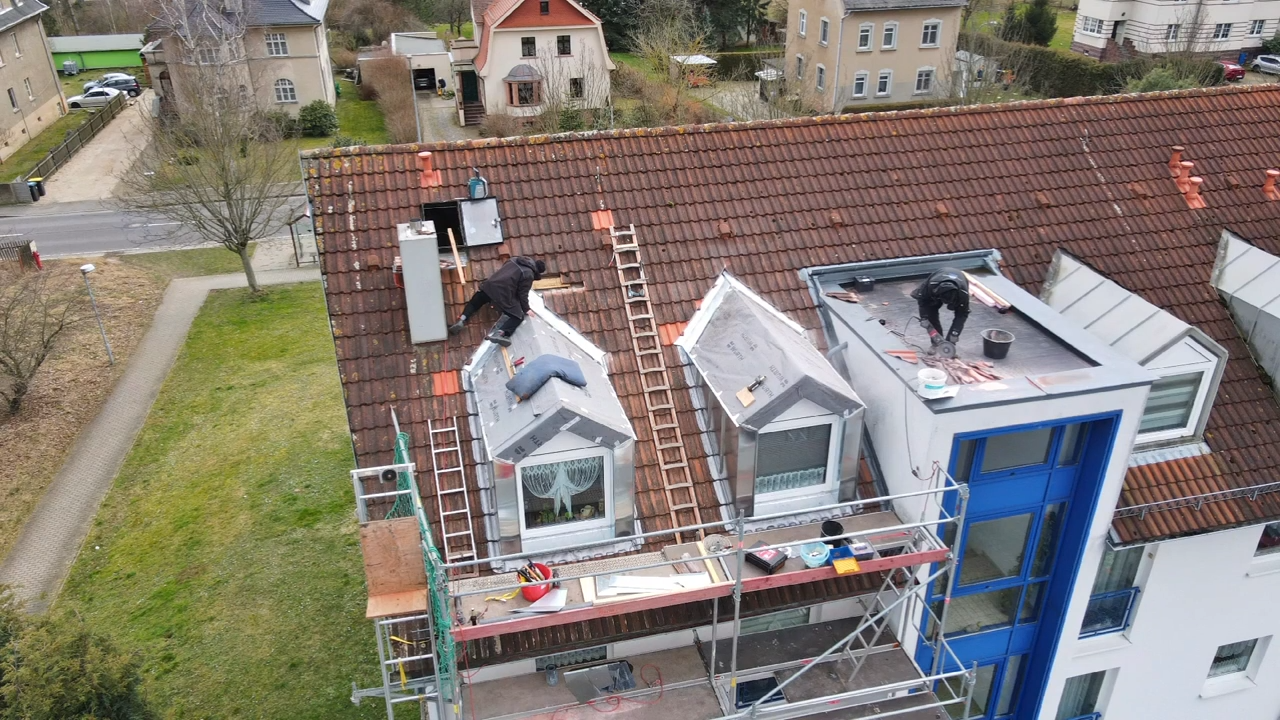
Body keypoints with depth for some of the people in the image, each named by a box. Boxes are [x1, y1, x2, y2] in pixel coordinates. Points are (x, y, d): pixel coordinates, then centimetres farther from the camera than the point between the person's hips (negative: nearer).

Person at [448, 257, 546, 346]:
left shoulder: (515, 260, 20)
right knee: (518, 316, 1)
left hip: (490, 285, 7)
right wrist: (526, 309, 10)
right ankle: (501, 333, -23)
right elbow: (523, 294, -3)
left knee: (474, 302, 31)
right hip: (503, 294, -7)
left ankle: (461, 320, 10)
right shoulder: (529, 275, -2)